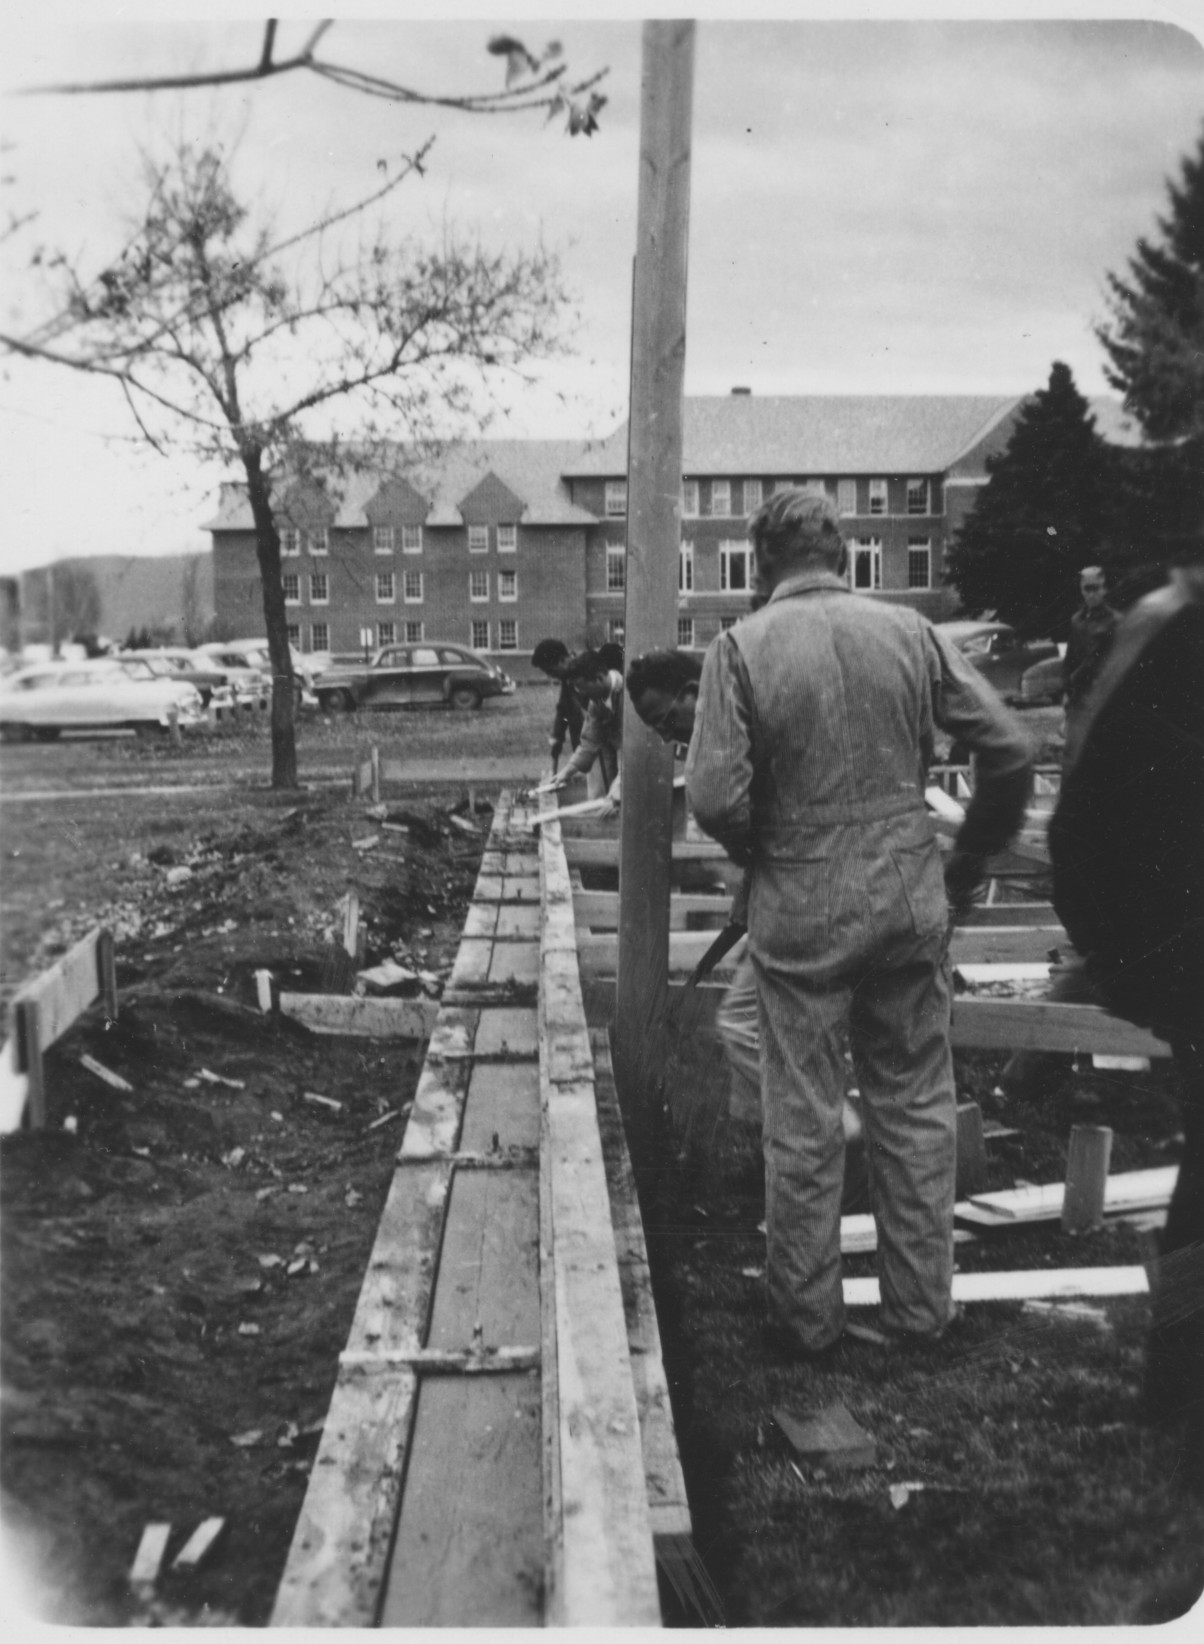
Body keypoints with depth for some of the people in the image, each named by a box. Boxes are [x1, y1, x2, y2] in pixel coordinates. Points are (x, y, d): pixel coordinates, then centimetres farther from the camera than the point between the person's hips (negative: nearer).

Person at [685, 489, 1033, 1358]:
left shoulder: (744, 645, -8)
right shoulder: (910, 630, 0)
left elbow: (716, 796, -16)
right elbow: (1011, 749, 0)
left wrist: (763, 856, 4)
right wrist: (969, 859, 12)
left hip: (801, 912, -2)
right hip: (912, 902, 3)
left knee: (804, 1124, 10)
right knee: (918, 1107, 16)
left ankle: (807, 1318, 23)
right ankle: (921, 1308, 27)